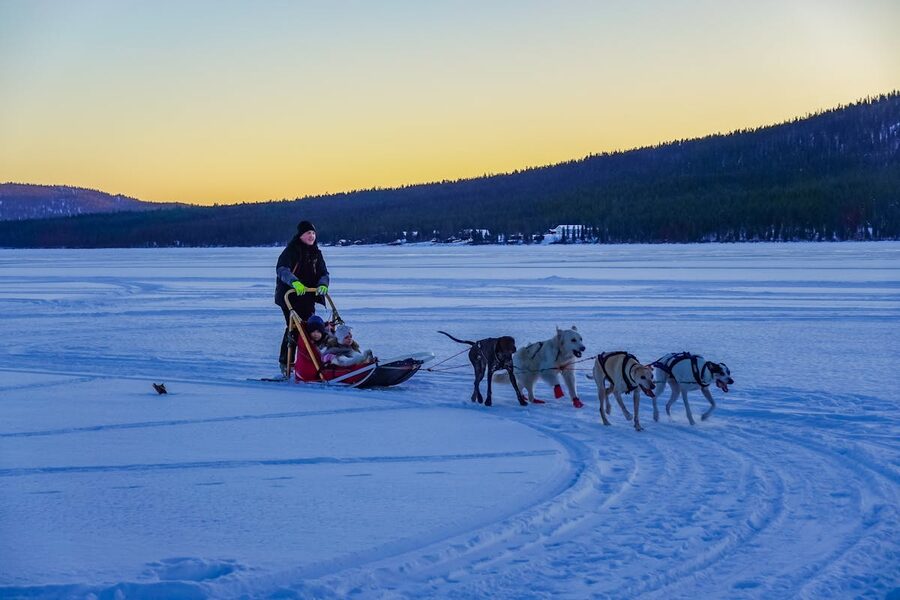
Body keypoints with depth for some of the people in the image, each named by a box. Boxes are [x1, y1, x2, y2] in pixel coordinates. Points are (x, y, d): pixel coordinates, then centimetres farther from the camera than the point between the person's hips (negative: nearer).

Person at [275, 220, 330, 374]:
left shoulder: (316, 253, 13)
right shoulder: (291, 250, -7)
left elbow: (323, 273, 12)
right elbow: (281, 269, -21)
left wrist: (323, 284, -12)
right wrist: (294, 282, -39)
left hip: (308, 297, 6)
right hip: (290, 296, -6)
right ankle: (285, 362, -1)